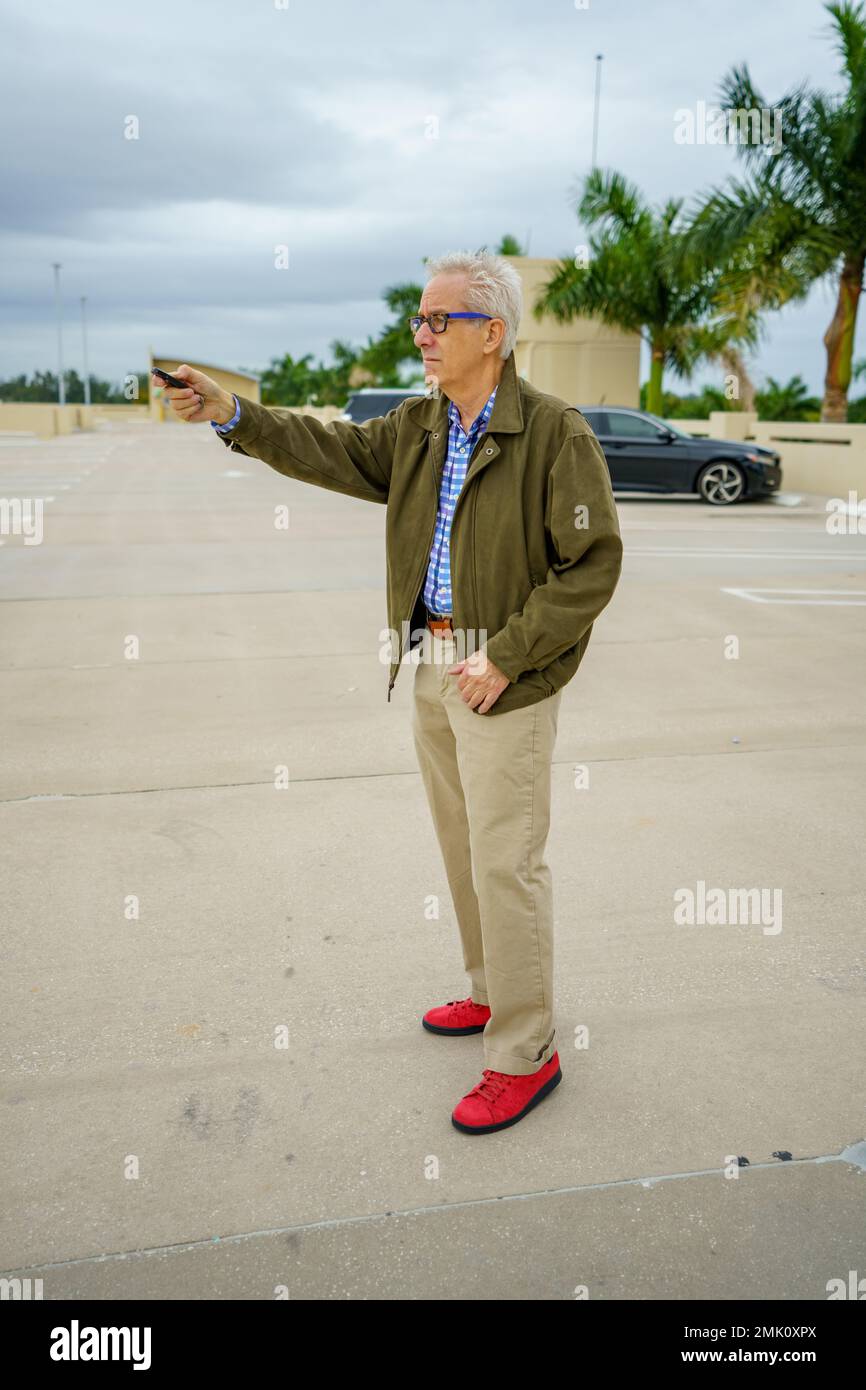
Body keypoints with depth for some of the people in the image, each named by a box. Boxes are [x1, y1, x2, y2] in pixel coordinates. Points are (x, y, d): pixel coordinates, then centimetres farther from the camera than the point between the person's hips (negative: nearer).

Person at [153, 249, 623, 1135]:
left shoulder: (555, 433, -13)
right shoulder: (416, 428, 10)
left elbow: (594, 565, -15)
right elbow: (331, 452, 4)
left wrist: (505, 658, -18)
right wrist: (231, 415, -9)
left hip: (503, 679, -7)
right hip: (431, 665, 7)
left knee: (505, 861, -2)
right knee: (462, 848, 17)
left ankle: (525, 1053, 12)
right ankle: (494, 994, 36)